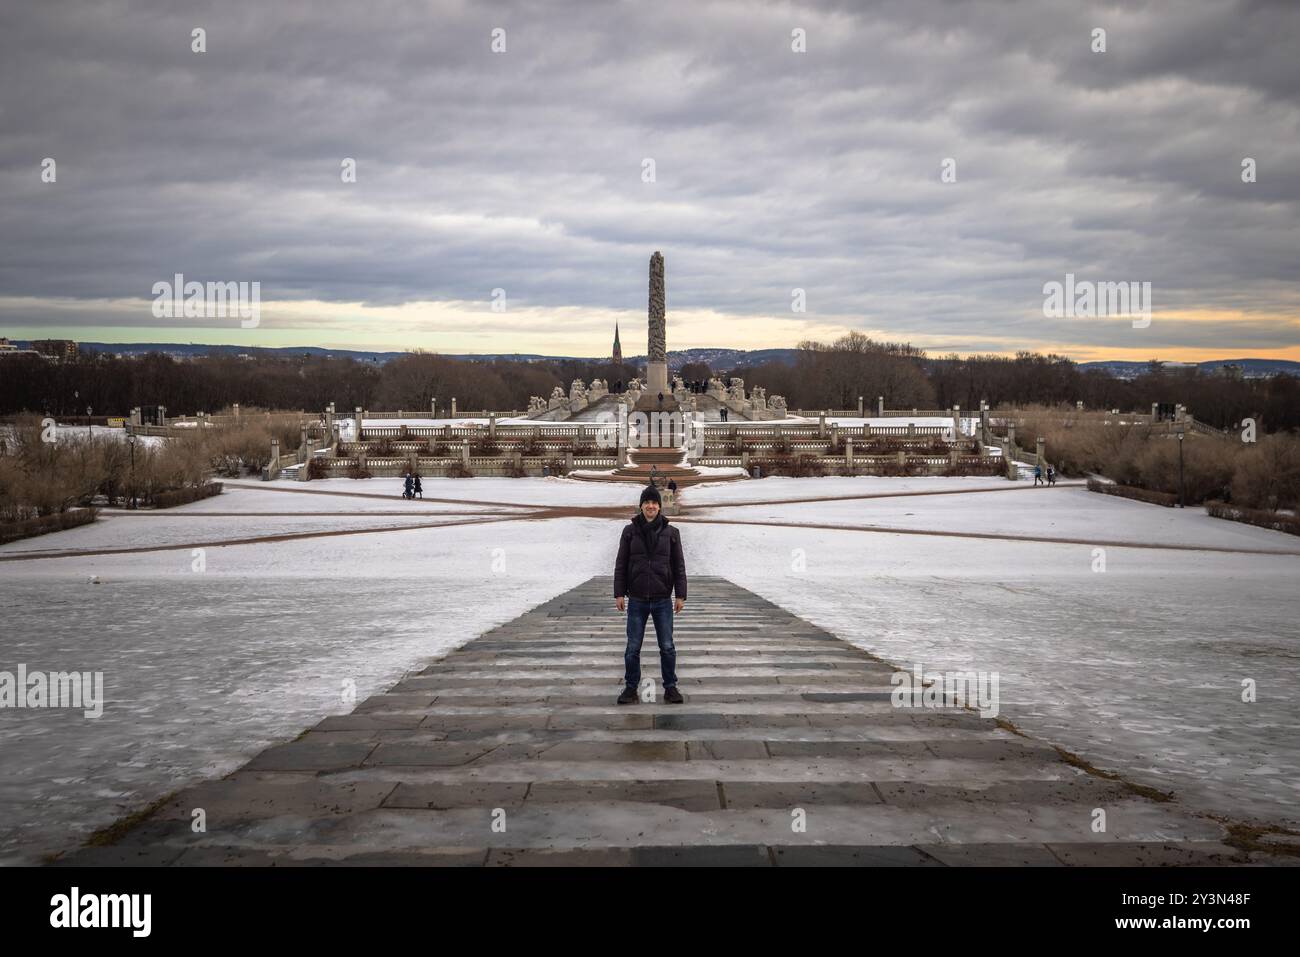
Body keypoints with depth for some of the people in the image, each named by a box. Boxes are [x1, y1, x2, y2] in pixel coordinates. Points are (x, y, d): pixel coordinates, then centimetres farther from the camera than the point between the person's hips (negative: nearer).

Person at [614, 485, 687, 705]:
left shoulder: (671, 532, 1)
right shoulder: (630, 531, 1)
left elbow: (679, 566, 3)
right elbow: (621, 564, 3)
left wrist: (681, 595, -1)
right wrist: (619, 593, -1)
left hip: (663, 600, 0)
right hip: (637, 600, 0)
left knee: (667, 647, 4)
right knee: (633, 647, 4)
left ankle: (670, 687, 15)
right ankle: (631, 687, 15)